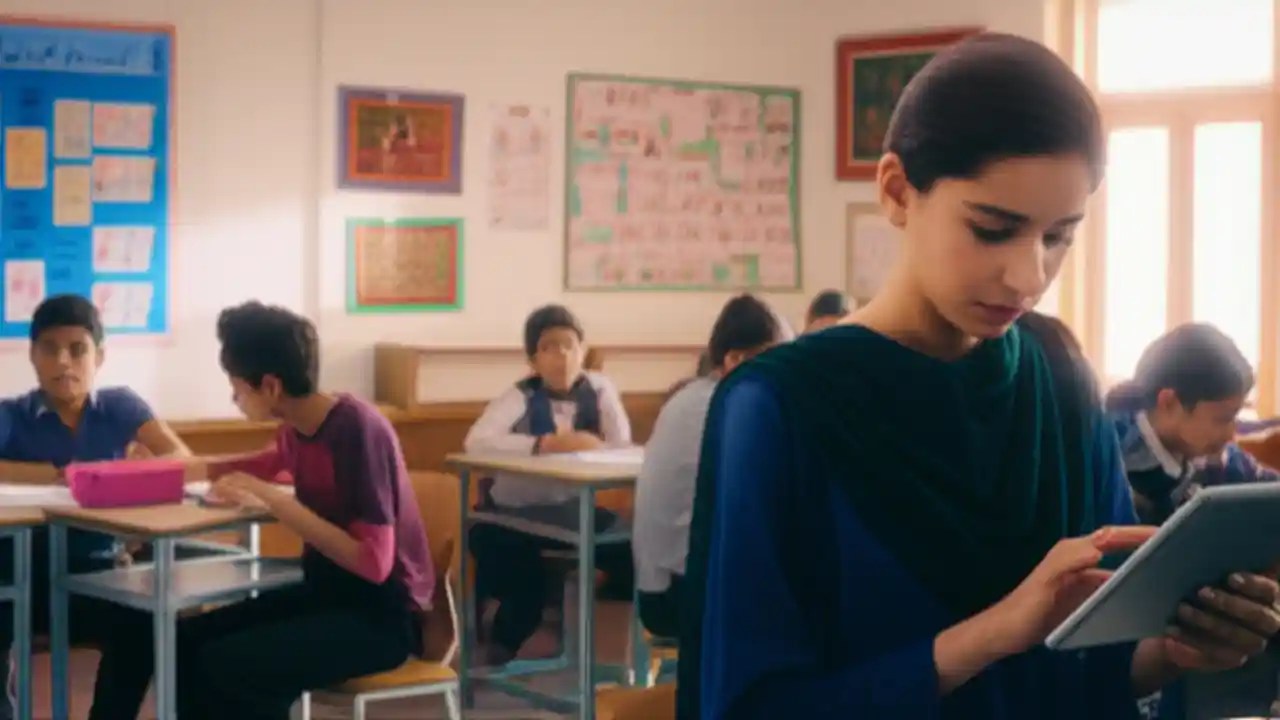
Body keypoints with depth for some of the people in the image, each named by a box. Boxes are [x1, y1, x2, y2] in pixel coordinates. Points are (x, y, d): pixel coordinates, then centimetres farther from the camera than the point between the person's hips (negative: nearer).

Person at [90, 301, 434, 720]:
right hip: (326, 592, 8)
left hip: (381, 614, -8)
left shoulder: (357, 429, -21)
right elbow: (277, 464, 31)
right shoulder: (298, 427, 3)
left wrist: (275, 501, -24)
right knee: (187, 644, -8)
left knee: (230, 667, -26)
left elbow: (373, 562, -26)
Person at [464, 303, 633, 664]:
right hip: (515, 513, -2)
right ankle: (502, 645, -2)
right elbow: (476, 441, -30)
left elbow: (623, 446, -14)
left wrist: (587, 447, -35)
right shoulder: (520, 397, -11)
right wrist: (548, 444, -37)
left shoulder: (599, 390, -3)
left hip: (572, 510, 2)